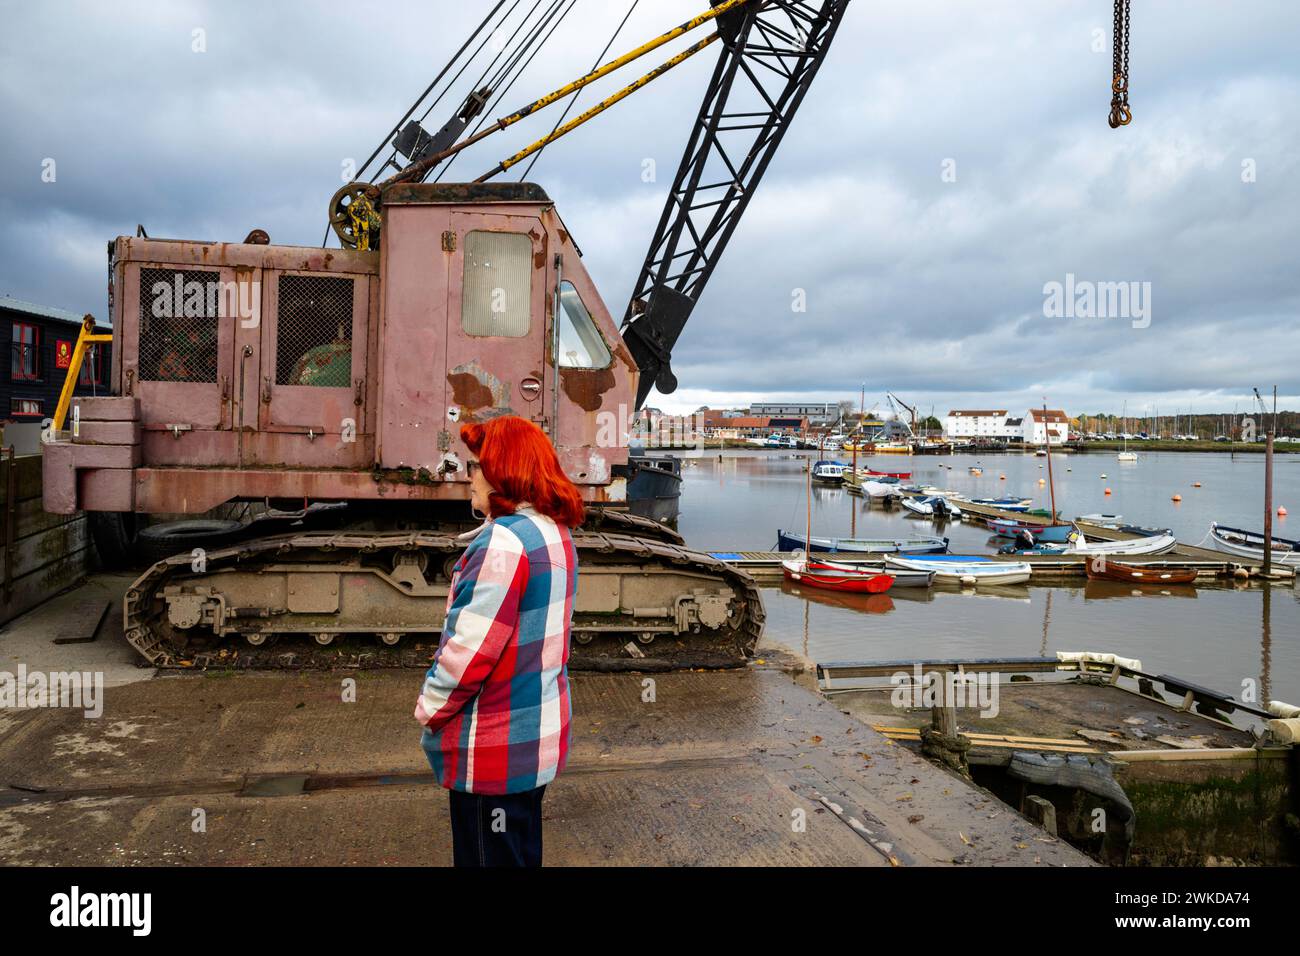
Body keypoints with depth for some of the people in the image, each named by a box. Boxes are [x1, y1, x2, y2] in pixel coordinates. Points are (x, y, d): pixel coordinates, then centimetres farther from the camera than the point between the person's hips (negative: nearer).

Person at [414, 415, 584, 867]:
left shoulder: (502, 541, -23)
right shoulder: (555, 532, 6)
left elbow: (468, 651, -25)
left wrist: (429, 709, -8)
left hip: (493, 751, -9)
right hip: (538, 737, 9)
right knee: (522, 852, 22)